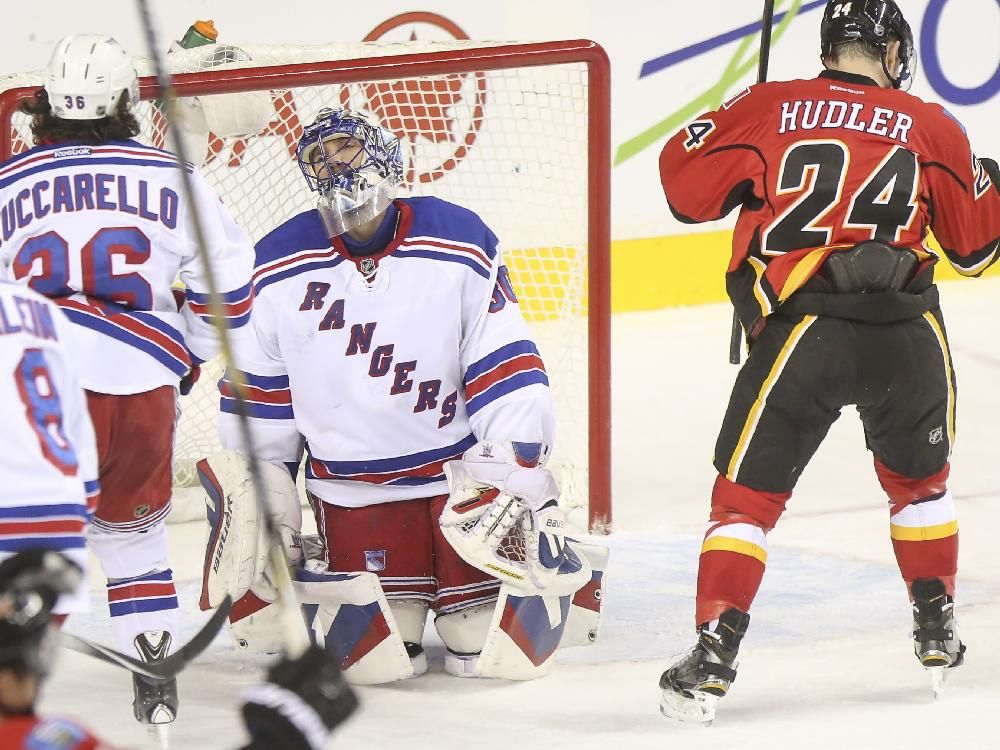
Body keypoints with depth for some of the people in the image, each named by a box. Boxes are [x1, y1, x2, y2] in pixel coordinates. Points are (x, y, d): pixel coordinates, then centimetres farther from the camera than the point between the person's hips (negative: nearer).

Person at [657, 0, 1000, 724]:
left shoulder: (769, 108, 5)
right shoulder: (932, 128, 10)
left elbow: (686, 186, 10)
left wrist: (718, 127, 28)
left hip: (801, 331, -2)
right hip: (909, 332, 2)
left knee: (747, 492, 6)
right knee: (919, 478, 27)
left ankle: (713, 657, -5)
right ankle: (938, 634, 33)